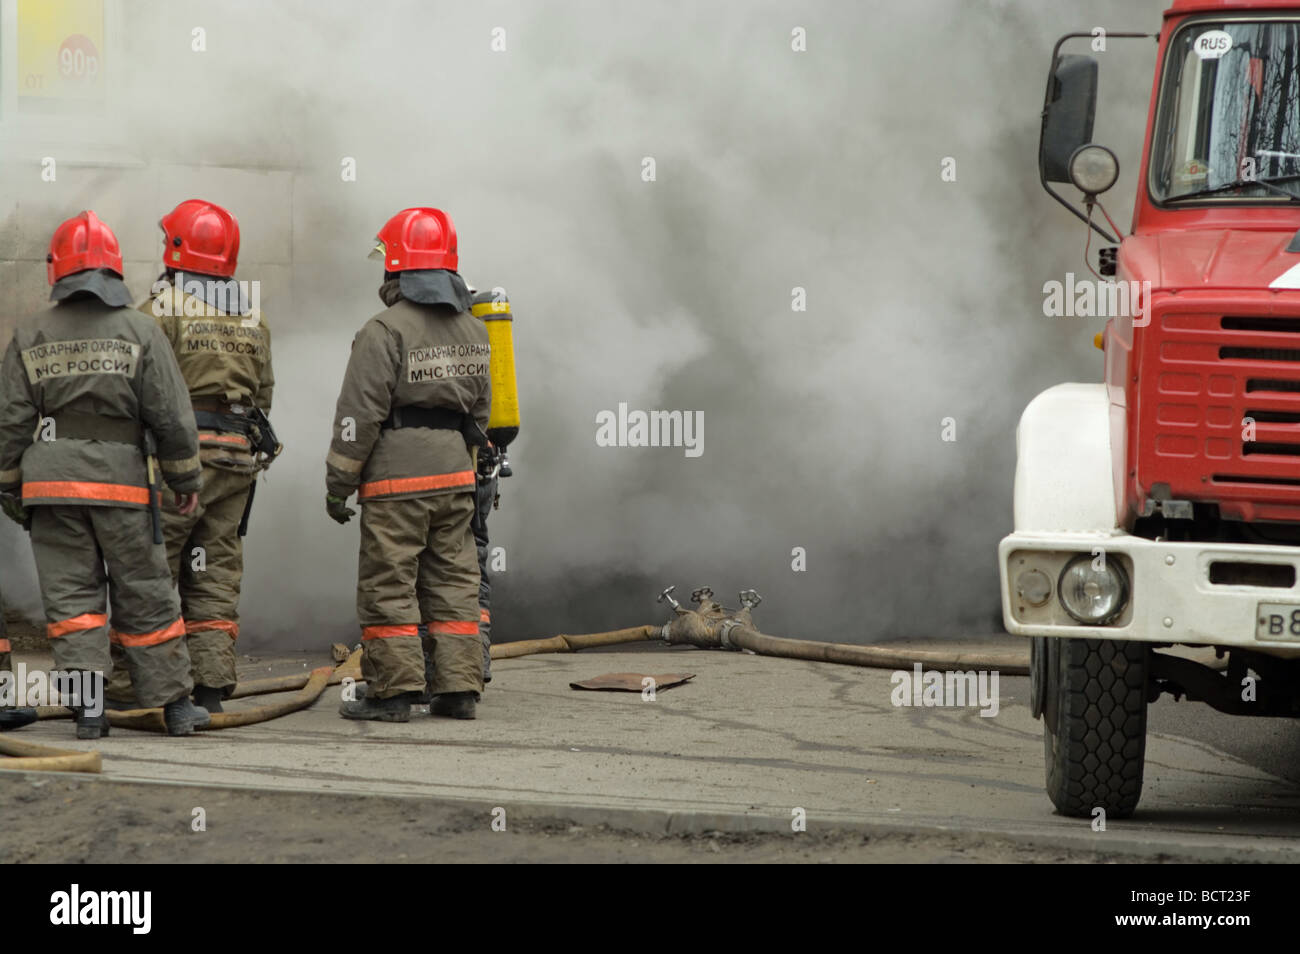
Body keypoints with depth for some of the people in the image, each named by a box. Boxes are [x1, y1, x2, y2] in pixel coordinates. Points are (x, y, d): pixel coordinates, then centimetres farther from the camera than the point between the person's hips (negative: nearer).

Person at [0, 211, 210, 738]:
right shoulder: (140, 329, -2)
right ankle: (174, 703, 13)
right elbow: (172, 415, -3)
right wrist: (186, 480, 8)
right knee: (144, 596, 7)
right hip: (123, 479, -1)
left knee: (70, 596, 4)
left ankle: (87, 704, -7)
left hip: (52, 478, 1)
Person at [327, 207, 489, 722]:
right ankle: (458, 688, 10)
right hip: (455, 472, 7)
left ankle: (393, 689, 0)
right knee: (454, 581, 10)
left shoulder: (386, 330, -12)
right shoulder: (472, 330, 12)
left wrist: (338, 483, -6)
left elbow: (360, 414, -13)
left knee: (389, 584, -1)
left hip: (396, 474, -7)